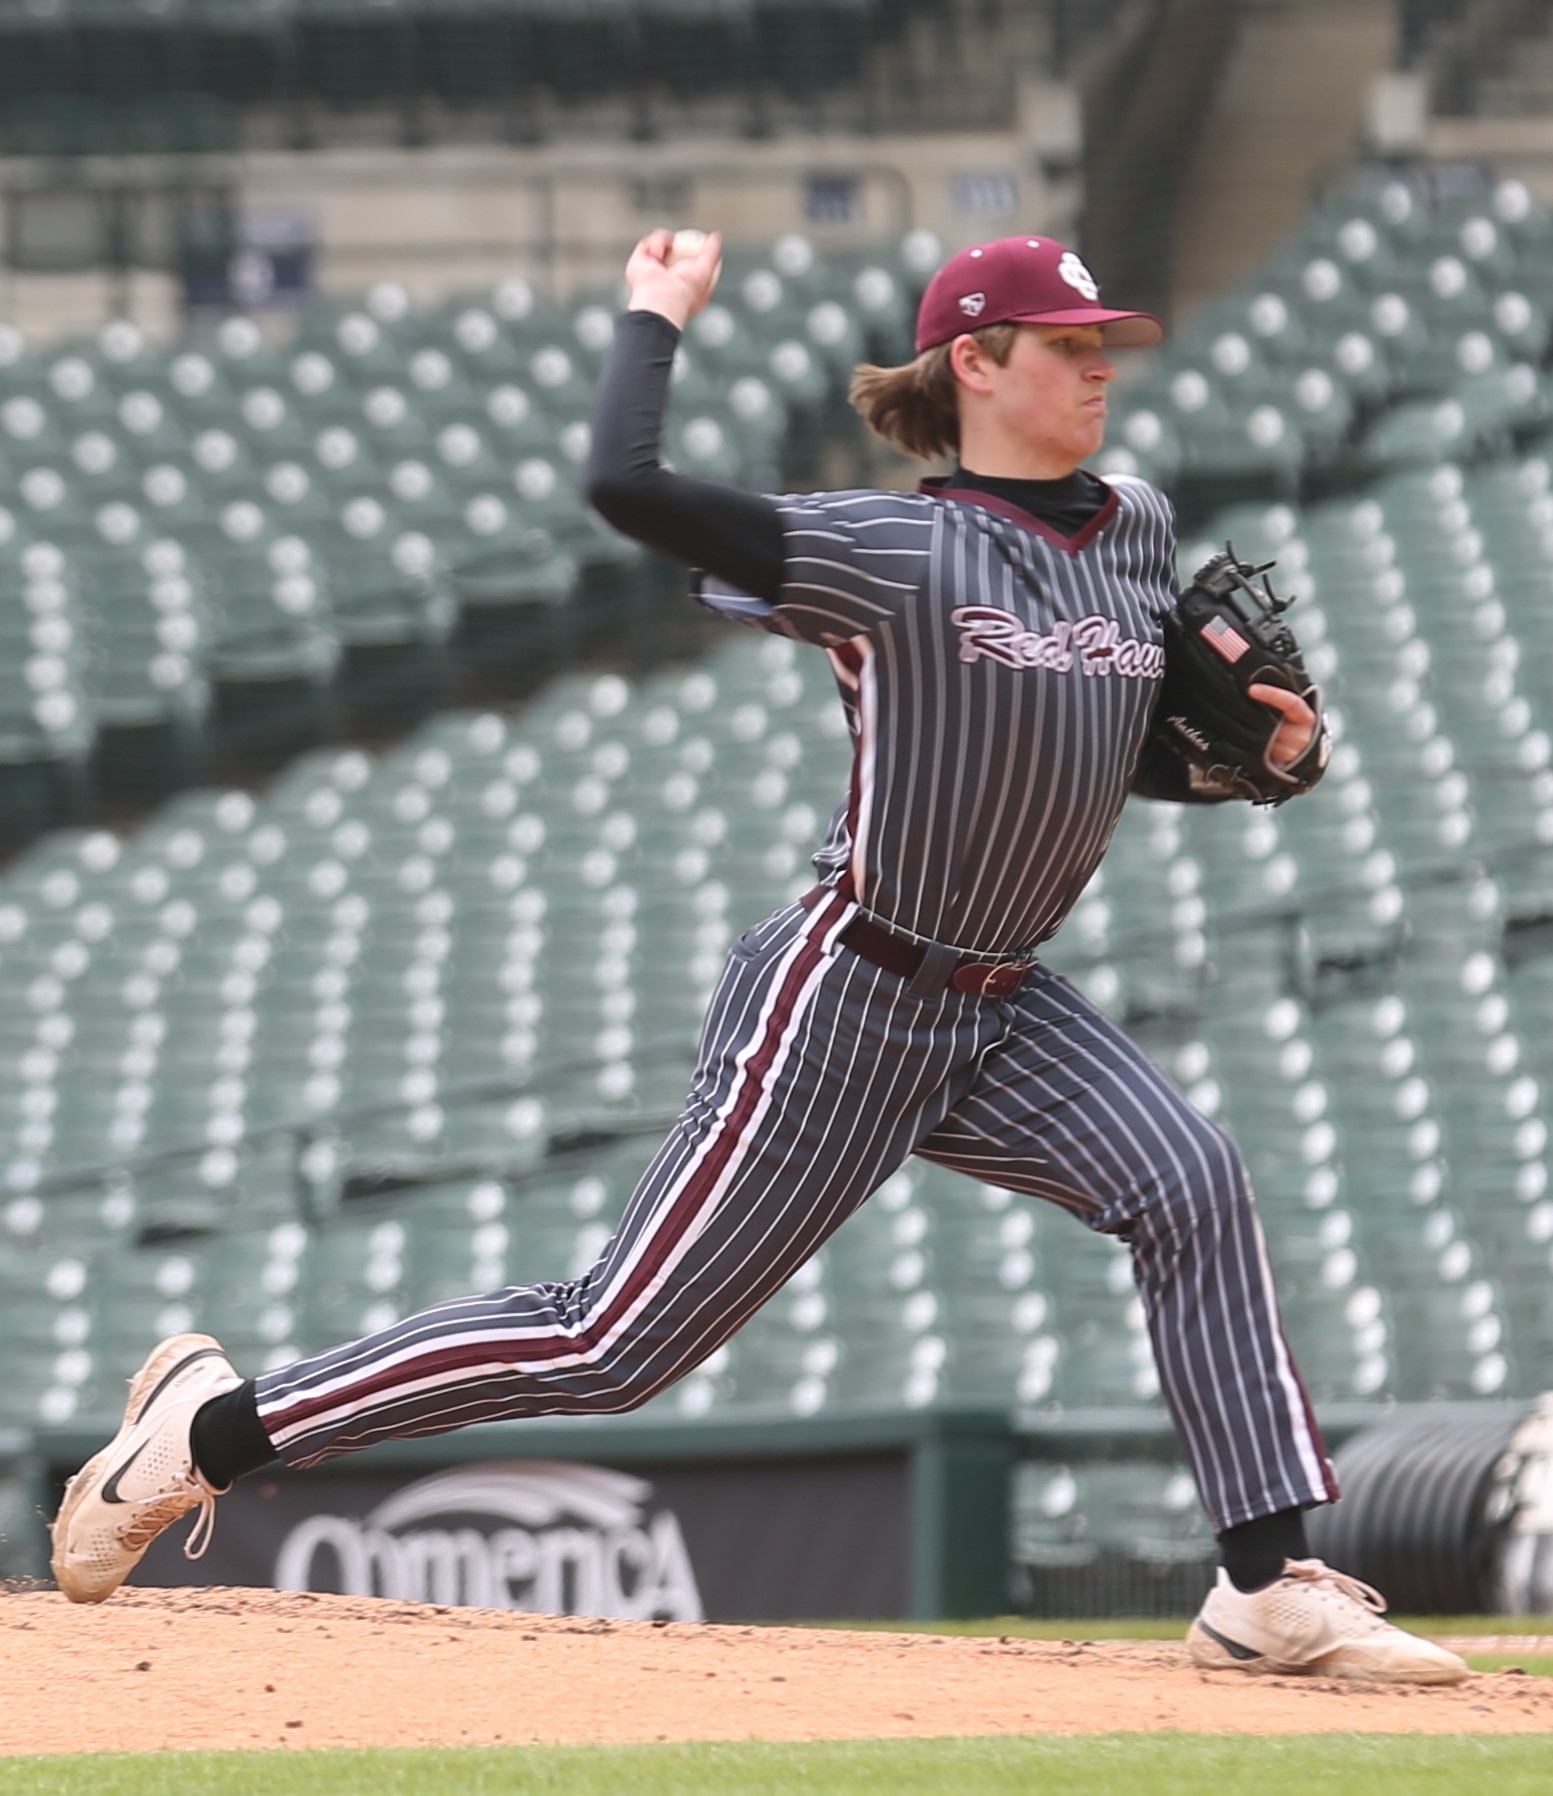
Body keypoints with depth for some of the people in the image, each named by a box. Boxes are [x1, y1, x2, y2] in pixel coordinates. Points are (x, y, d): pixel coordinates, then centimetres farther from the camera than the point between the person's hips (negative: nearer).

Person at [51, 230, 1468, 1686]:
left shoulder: (1138, 532, 7)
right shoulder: (893, 555, -15)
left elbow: (1135, 760, 20)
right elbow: (624, 486, -26)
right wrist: (656, 315, -8)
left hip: (999, 1013, 7)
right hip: (844, 1004, -7)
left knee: (1191, 1189, -16)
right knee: (617, 1341, -5)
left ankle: (1270, 1590, -14)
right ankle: (215, 1427, 8)